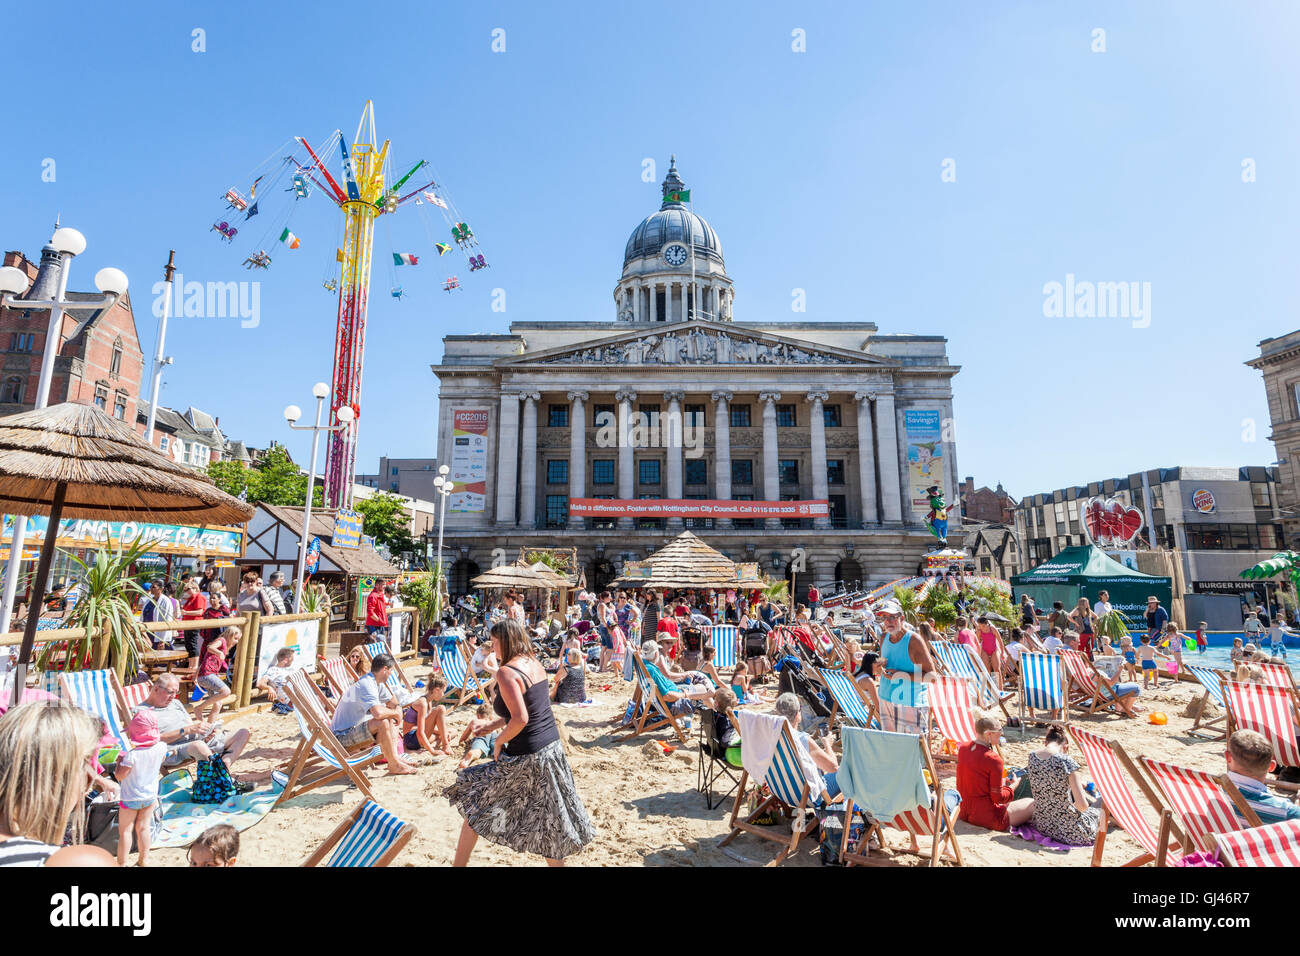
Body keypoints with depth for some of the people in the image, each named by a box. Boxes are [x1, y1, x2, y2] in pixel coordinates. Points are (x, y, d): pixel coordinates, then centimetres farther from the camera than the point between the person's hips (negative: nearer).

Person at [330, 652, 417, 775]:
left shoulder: (378, 684, 6)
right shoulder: (366, 685, -25)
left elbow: (393, 703, 17)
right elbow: (378, 713, -40)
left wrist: (395, 713, -5)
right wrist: (395, 712, -20)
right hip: (343, 735, -10)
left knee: (391, 718, 9)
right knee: (383, 722, -28)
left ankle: (395, 757, -2)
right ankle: (394, 765, -18)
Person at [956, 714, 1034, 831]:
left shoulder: (963, 748, -1)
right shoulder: (993, 759, -22)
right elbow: (998, 797, -15)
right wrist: (1012, 787, 2)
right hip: (987, 818, -7)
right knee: (1032, 803, 6)